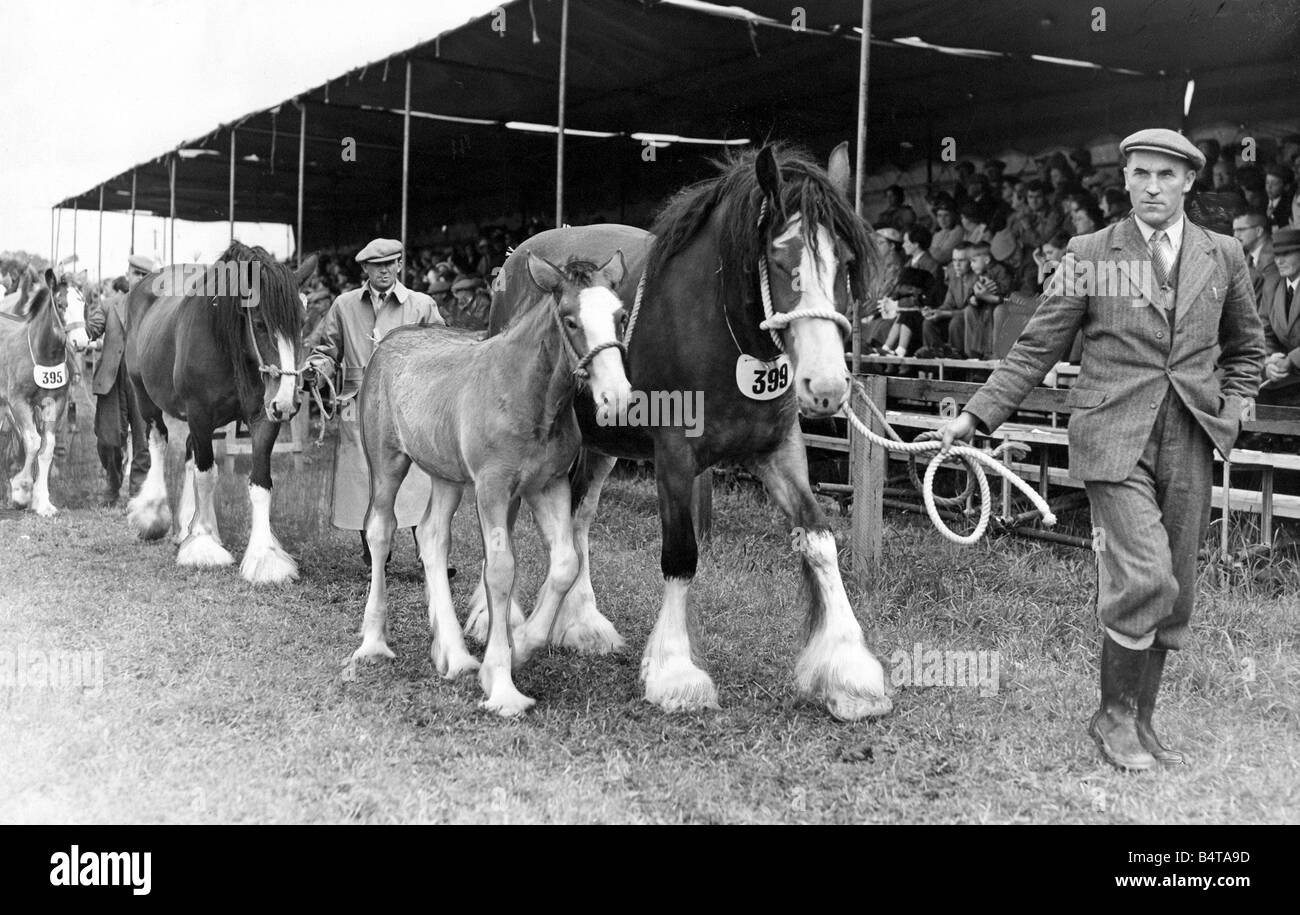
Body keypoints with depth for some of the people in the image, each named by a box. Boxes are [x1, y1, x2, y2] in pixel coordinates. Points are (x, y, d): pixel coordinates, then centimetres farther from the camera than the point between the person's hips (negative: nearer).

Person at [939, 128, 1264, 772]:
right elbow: (1037, 349, 2)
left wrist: (1230, 412, 9)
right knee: (1143, 577, -16)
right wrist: (976, 416, -5)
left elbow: (1246, 349, 24)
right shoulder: (1090, 255, 1)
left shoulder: (1223, 257, 10)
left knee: (1173, 590, 7)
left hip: (1191, 445, 4)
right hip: (1115, 439, -4)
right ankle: (1114, 716, 4)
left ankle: (1140, 722, 22)